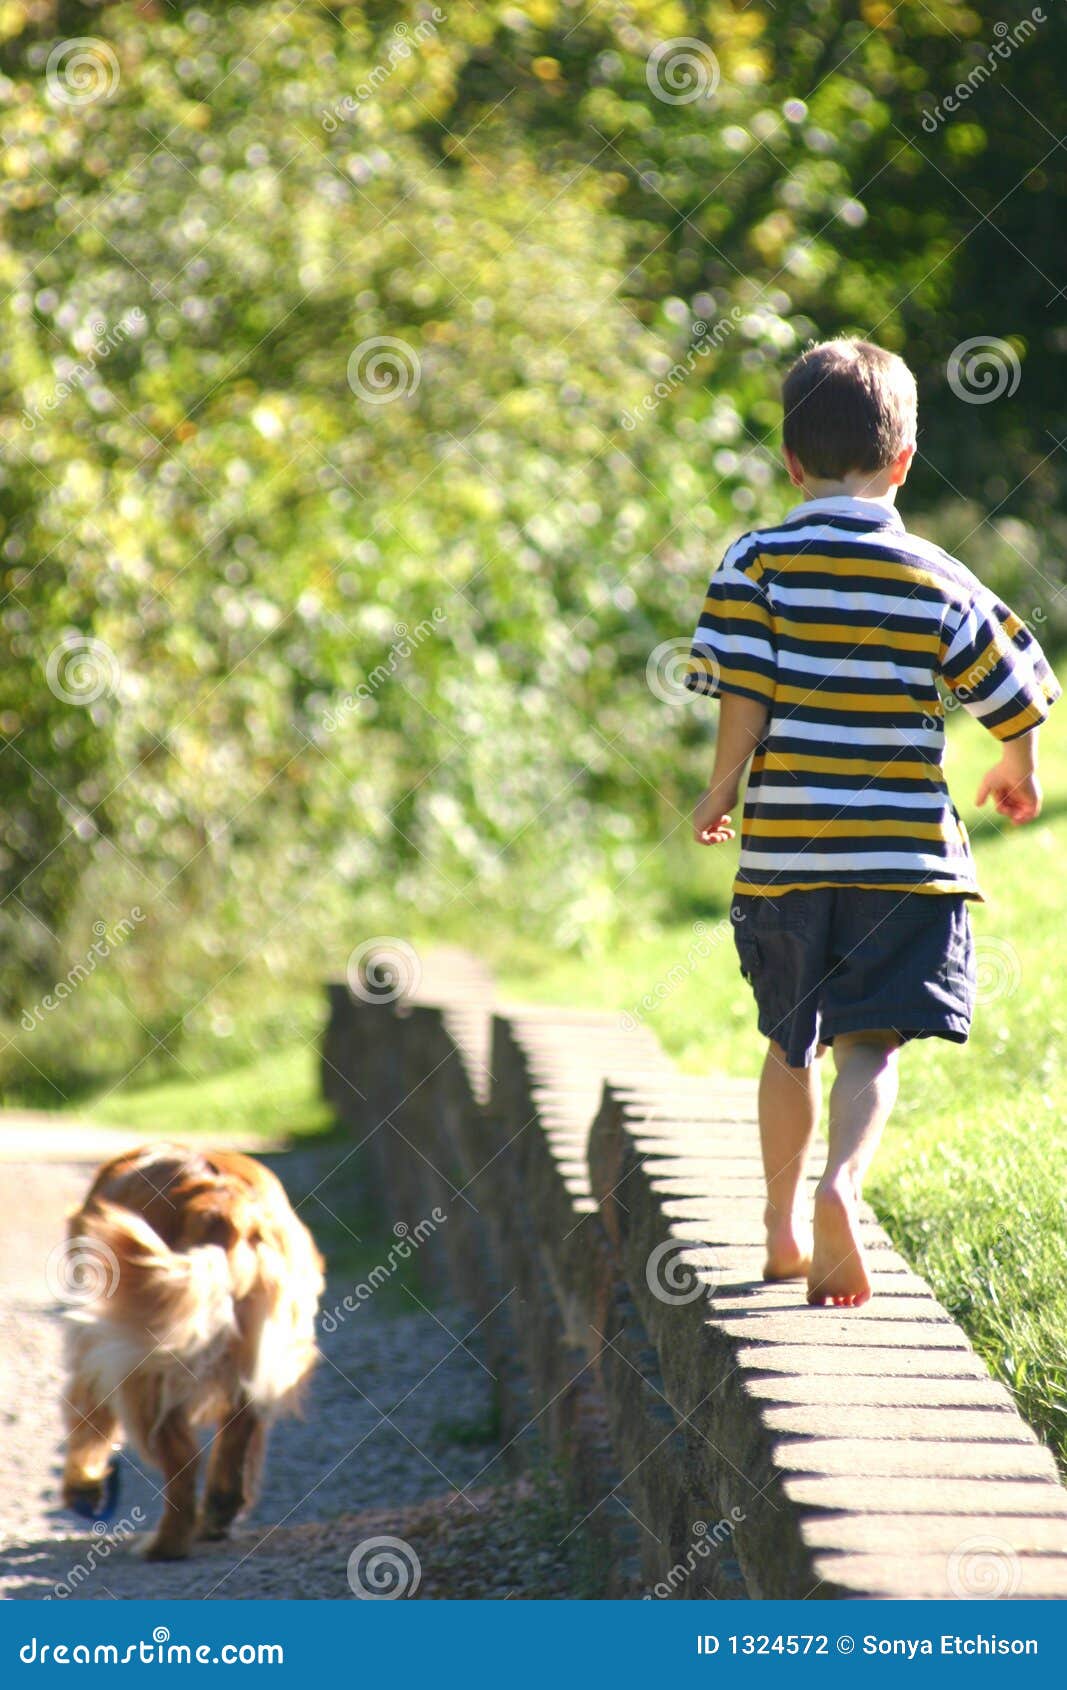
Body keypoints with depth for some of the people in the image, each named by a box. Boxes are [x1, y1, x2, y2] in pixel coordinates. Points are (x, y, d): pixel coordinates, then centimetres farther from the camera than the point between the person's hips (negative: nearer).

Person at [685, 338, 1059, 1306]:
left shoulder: (757, 565, -3)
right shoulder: (940, 583, -1)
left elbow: (745, 697, -11)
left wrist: (721, 793, 3)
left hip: (784, 848, 1)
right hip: (904, 853, -1)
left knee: (793, 1041, 18)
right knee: (873, 1042, -2)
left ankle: (784, 1228, 28)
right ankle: (842, 1185, -28)